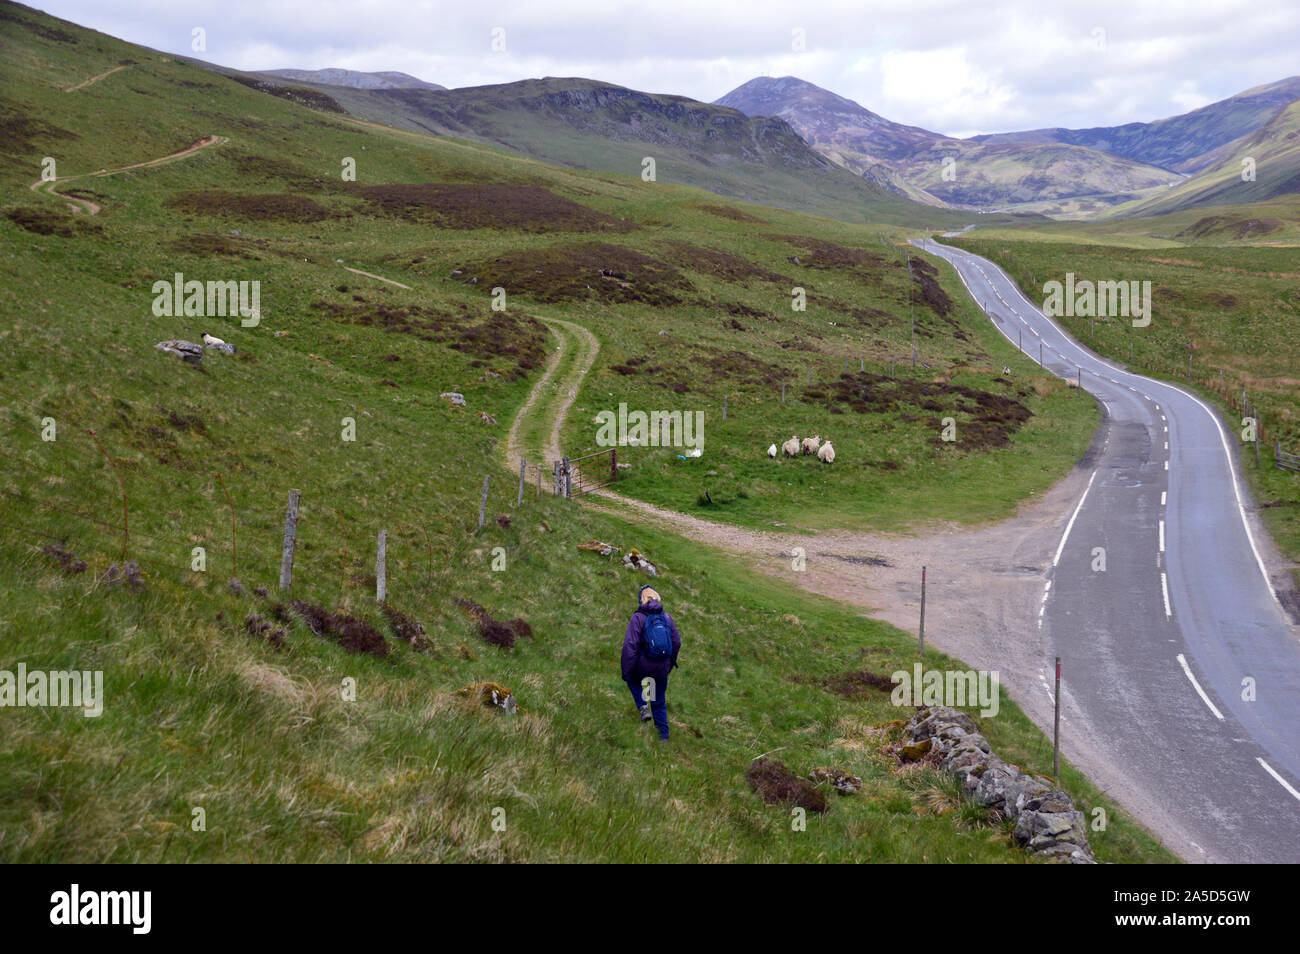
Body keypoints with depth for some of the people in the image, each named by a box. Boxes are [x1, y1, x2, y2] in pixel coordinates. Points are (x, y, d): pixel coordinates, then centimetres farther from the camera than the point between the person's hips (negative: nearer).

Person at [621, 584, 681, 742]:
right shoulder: (666, 616, 0)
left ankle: (643, 707, 12)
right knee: (659, 701, 19)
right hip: (662, 667, 4)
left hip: (644, 665, -3)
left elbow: (630, 646, -17)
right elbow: (677, 642, 6)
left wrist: (626, 671, -10)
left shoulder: (638, 617, -13)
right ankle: (663, 734, 21)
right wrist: (671, 662, 22)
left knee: (633, 680, 30)